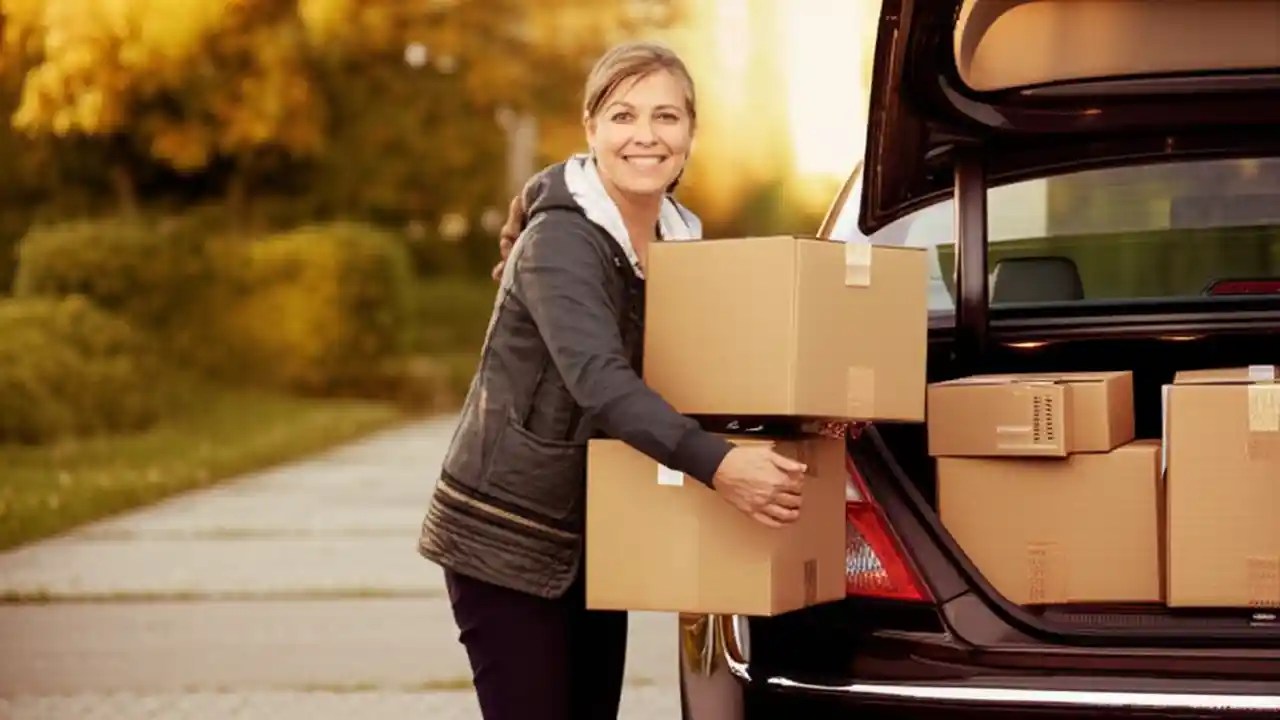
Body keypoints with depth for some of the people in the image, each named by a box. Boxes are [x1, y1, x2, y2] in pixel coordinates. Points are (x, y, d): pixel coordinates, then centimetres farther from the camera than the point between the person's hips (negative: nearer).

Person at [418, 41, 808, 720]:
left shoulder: (679, 238, 5)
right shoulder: (560, 240, -19)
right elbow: (600, 380, -34)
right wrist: (716, 464, -46)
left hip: (592, 540, 7)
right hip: (505, 537, -7)